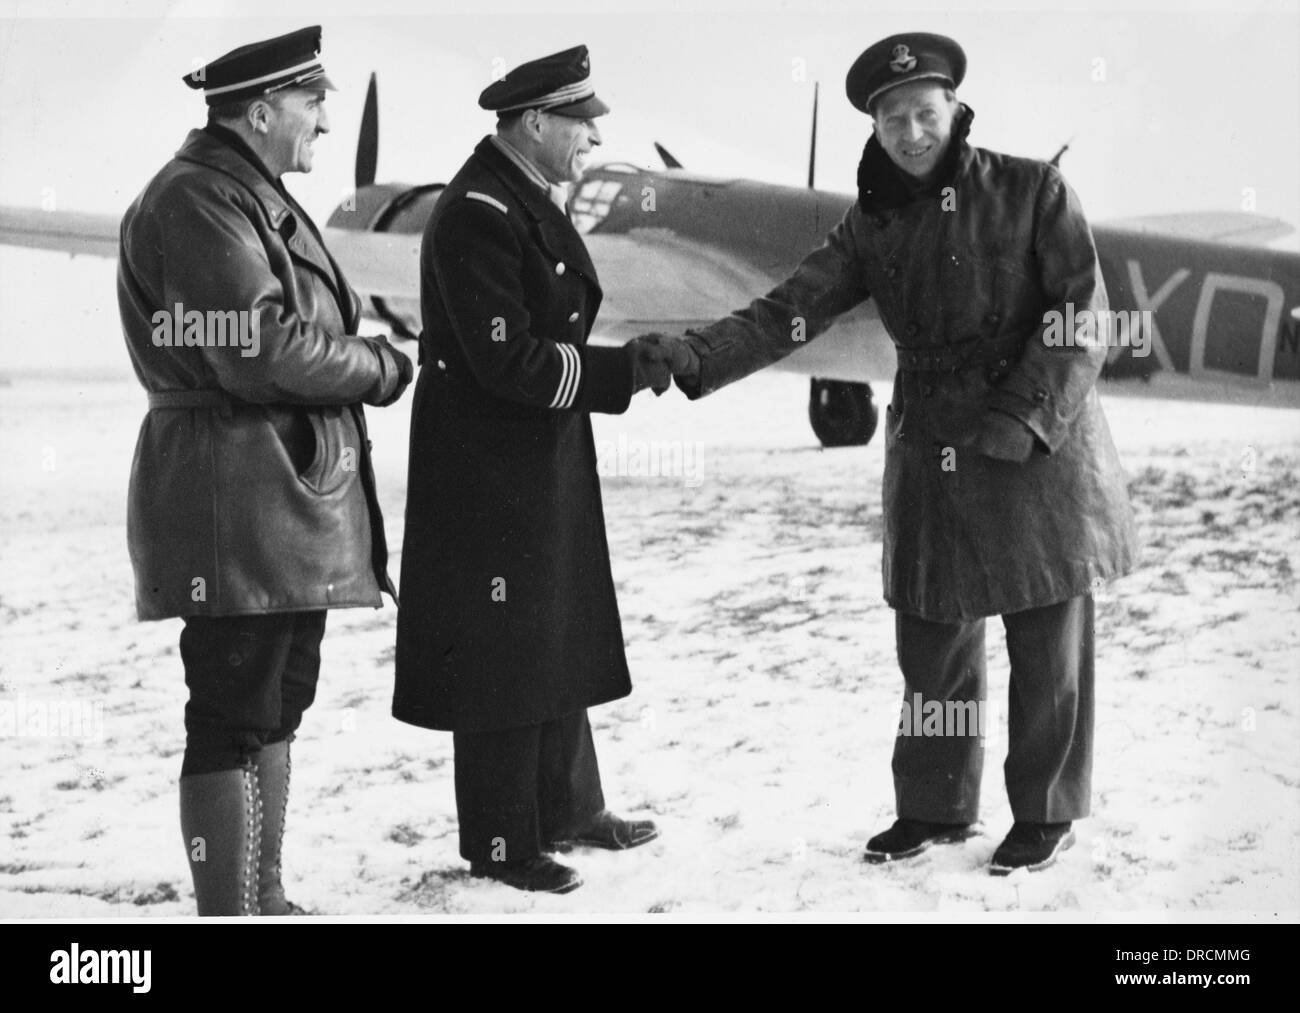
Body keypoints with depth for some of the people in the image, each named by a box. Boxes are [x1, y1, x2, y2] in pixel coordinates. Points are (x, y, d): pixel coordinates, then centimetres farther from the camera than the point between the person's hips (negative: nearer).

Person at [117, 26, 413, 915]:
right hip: (235, 505, -11)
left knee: (276, 707, 17)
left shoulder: (258, 198, 19)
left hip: (292, 497, 11)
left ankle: (262, 898, 27)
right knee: (235, 721, -7)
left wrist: (365, 355, 4)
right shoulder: (200, 202, -14)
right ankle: (232, 906, -1)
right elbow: (262, 351, -21)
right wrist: (382, 368, -9)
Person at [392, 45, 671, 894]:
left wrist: (629, 362, 5)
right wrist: (625, 372, -19)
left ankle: (567, 808, 32)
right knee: (502, 655, 0)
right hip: (489, 472, -10)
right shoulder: (478, 216, -20)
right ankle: (502, 843, 13)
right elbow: (510, 362, -24)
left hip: (544, 467, 10)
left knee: (560, 637, 18)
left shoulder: (530, 202, 11)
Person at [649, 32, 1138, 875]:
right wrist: (698, 357, -20)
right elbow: (790, 312, -4)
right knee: (932, 648, 9)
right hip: (931, 461, 4)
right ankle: (936, 807, 24)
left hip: (1042, 451, -3)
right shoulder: (873, 226, 5)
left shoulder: (1032, 192, -5)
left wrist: (1026, 416, -17)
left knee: (1049, 650, 5)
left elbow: (1084, 314, -8)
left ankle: (1047, 815, 20)